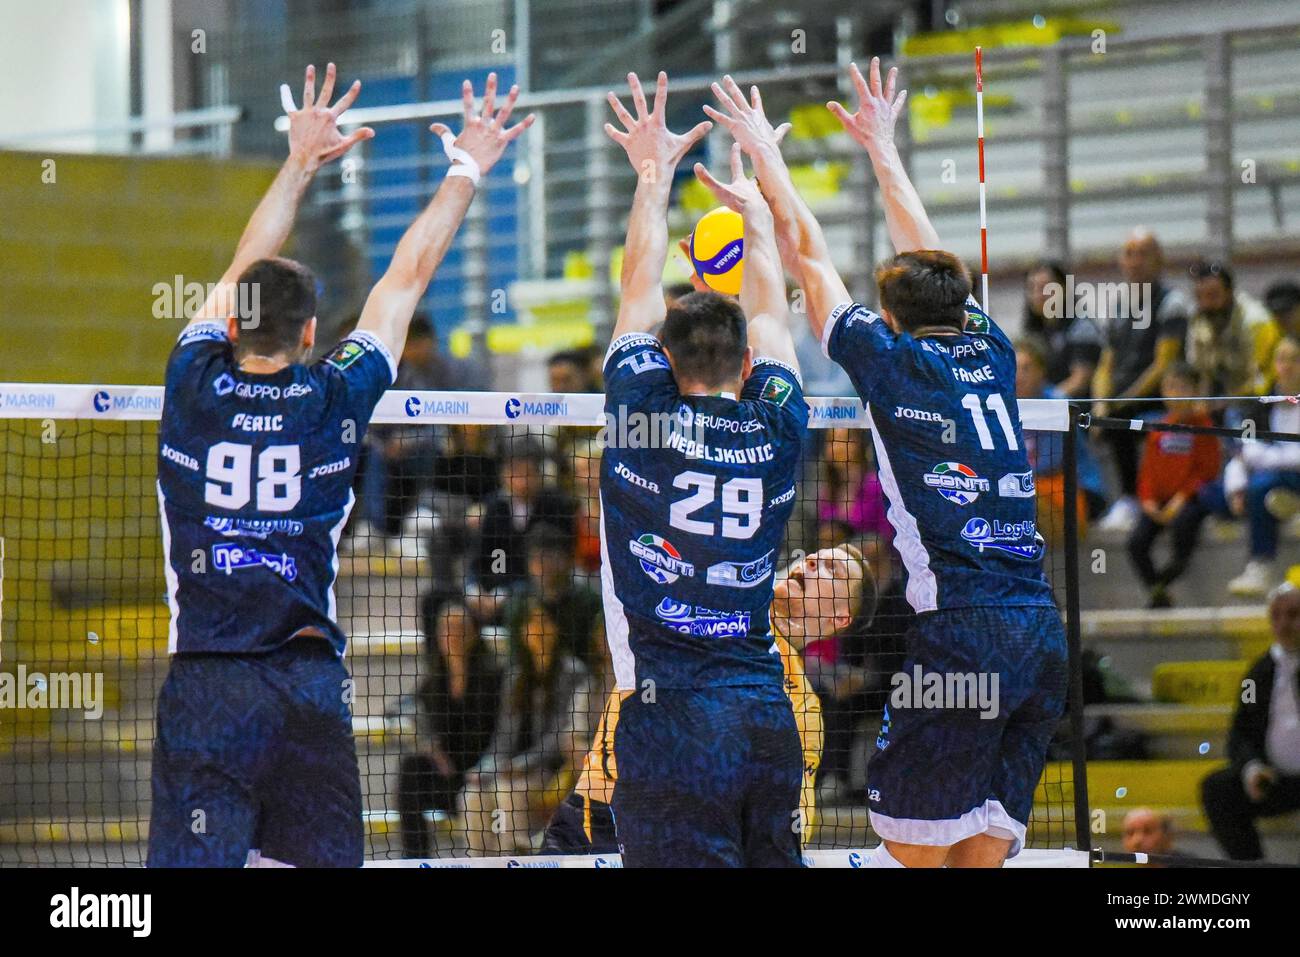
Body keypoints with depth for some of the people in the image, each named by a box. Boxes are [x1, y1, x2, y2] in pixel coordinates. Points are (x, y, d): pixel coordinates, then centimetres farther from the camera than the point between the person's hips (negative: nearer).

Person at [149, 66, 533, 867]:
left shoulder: (194, 386, 1)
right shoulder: (336, 401, 0)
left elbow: (246, 269, 19)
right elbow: (409, 275, 12)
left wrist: (301, 164, 30)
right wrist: (467, 169, 23)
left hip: (202, 686, 0)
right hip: (307, 680, 0)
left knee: (192, 863, -7)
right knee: (328, 860, 6)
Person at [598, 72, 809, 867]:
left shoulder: (644, 416, -1)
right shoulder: (776, 429, 6)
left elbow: (641, 288, 14)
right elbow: (770, 312, 24)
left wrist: (654, 176, 27)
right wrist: (755, 208, 40)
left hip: (671, 716, -4)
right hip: (769, 713, 4)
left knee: (687, 861, -9)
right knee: (773, 859, 10)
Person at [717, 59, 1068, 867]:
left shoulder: (892, 360, 1)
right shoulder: (991, 355, 15)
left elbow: (808, 253, 12)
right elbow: (929, 257, 31)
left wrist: (766, 154, 26)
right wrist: (883, 149, 44)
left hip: (961, 632, -6)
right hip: (1045, 634, 6)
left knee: (911, 853, -2)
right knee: (984, 853, 8)